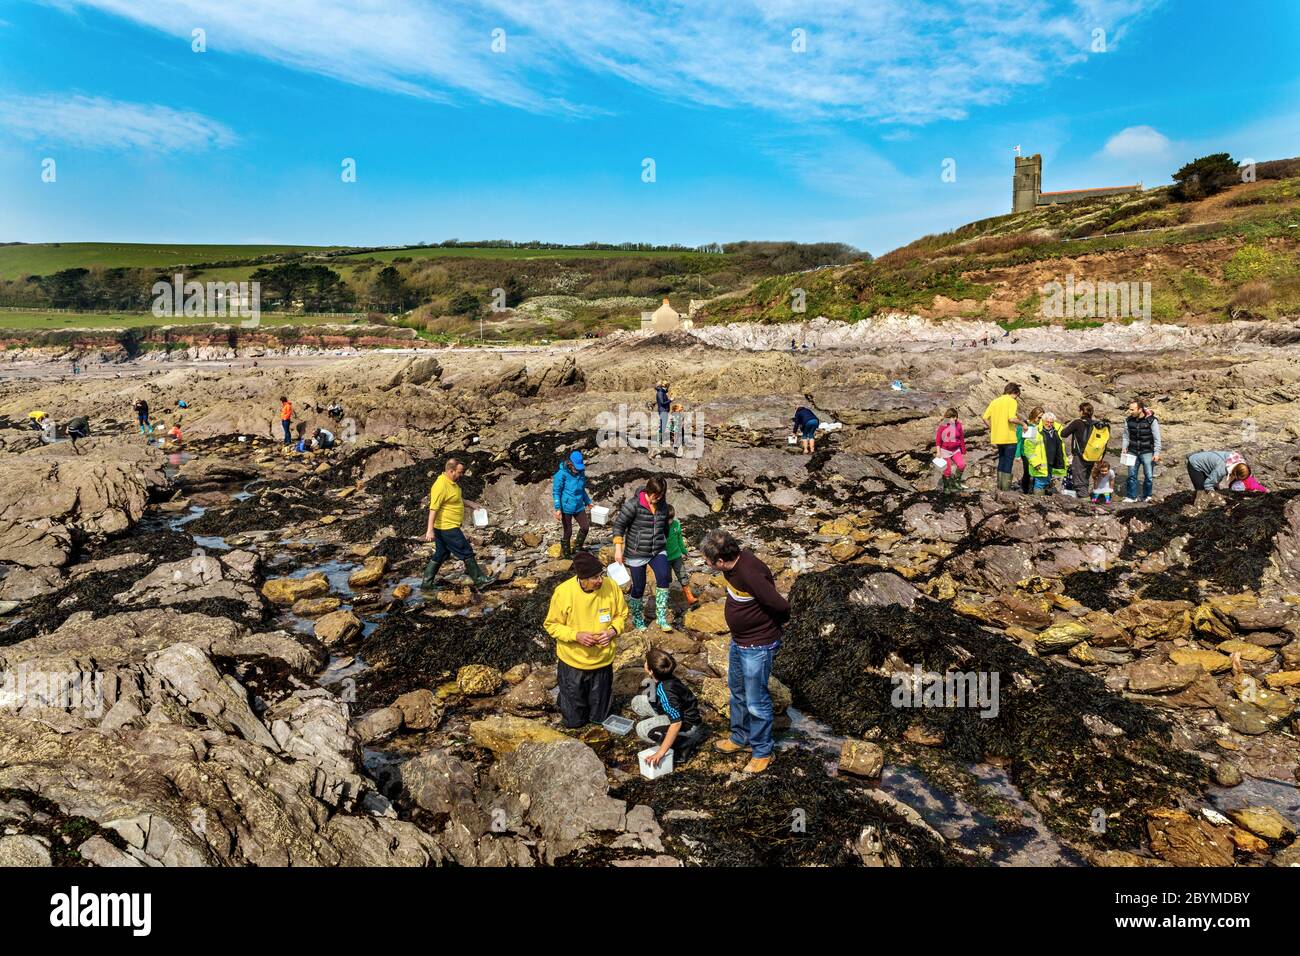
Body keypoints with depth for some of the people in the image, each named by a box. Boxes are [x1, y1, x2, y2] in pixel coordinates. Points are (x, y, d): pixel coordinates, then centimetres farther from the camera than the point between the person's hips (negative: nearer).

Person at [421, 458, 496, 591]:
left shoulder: (452, 482, 8)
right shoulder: (441, 486, -23)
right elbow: (433, 508, -25)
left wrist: (470, 503, 19)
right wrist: (430, 530, -27)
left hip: (448, 527, 10)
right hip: (447, 528, -10)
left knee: (441, 555, 16)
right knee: (467, 553, -2)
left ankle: (427, 583, 23)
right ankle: (480, 581, 6)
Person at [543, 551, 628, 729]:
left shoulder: (611, 587, -16)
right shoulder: (563, 592, -22)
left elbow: (622, 615, 1)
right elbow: (551, 625, -10)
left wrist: (612, 631, -19)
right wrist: (576, 635, -25)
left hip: (603, 661, 2)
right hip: (573, 662, -2)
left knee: (600, 717, 16)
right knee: (573, 721, 13)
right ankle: (564, 696, 44)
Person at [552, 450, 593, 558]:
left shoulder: (581, 473, 3)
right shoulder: (562, 474, -16)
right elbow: (556, 492, -14)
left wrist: (588, 502, 23)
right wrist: (558, 509, -19)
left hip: (579, 507, 6)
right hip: (566, 508, -6)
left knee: (585, 527, 6)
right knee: (568, 532, 3)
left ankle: (578, 548, 27)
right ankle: (566, 553, 22)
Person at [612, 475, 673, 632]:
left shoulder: (662, 505, 1)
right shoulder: (633, 504, -16)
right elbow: (619, 524, -12)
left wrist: (663, 543, 26)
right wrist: (618, 549, -16)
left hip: (658, 551, 4)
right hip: (636, 554, -4)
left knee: (664, 577, -21)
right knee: (638, 587, 5)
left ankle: (661, 617, -14)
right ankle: (637, 619, 29)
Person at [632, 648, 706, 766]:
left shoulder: (666, 692, -34)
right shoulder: (662, 678, -8)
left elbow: (676, 724, -36)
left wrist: (660, 752, -33)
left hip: (688, 726, -9)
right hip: (677, 713, 9)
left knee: (642, 729, -26)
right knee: (637, 702, 5)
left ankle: (683, 746, -9)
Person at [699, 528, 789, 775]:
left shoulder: (750, 574, -34)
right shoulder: (734, 563, -8)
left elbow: (781, 606, -29)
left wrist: (773, 626, -9)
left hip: (758, 647, -9)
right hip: (738, 641, 9)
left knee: (756, 702, 8)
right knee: (737, 692, 25)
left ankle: (762, 752, 28)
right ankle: (740, 738, 46)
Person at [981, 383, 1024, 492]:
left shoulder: (995, 401, 10)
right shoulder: (1011, 401, -9)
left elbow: (985, 418, 6)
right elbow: (1011, 419, -22)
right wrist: (1022, 423, -6)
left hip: (997, 438, 6)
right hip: (1009, 438, -6)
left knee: (1001, 461, 18)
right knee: (1008, 463, 2)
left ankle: (999, 488, 20)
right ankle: (1006, 489, 2)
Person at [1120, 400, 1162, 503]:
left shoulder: (1152, 420, -9)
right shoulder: (1128, 420, 2)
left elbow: (1157, 439, -6)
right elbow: (1126, 436, 14)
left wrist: (1156, 453, -9)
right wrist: (1124, 448, 3)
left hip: (1147, 452, -3)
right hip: (1133, 452, 3)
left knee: (1148, 476, 0)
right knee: (1132, 475, 3)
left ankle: (1146, 496, 14)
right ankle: (1131, 496, 12)